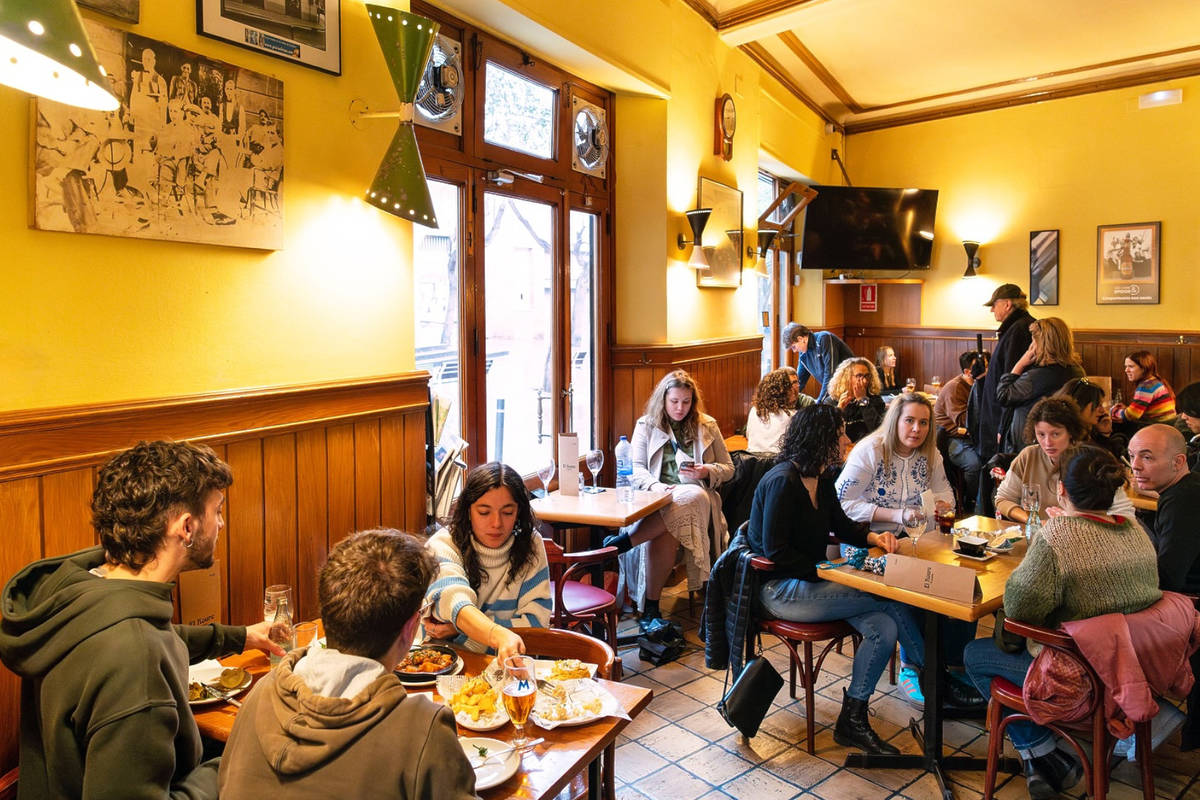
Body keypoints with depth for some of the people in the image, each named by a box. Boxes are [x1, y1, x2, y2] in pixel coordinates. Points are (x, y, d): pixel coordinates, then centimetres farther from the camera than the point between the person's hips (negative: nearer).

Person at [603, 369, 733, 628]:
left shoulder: (707, 426, 14)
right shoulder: (646, 425, 14)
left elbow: (728, 468, 16)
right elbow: (637, 470, 6)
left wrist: (706, 472, -7)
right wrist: (657, 486, -16)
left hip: (698, 500, 0)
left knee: (694, 496, -39)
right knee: (663, 534, -37)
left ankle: (623, 541, -40)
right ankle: (650, 610, -32)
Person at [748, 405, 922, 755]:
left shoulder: (822, 479, 8)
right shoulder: (783, 482, -19)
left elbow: (841, 525, 20)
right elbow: (775, 551, -20)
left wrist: (873, 536, 0)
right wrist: (825, 572, -21)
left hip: (811, 580, 9)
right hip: (780, 590, -9)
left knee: (884, 629, -14)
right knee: (888, 598, -18)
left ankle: (853, 721, 0)